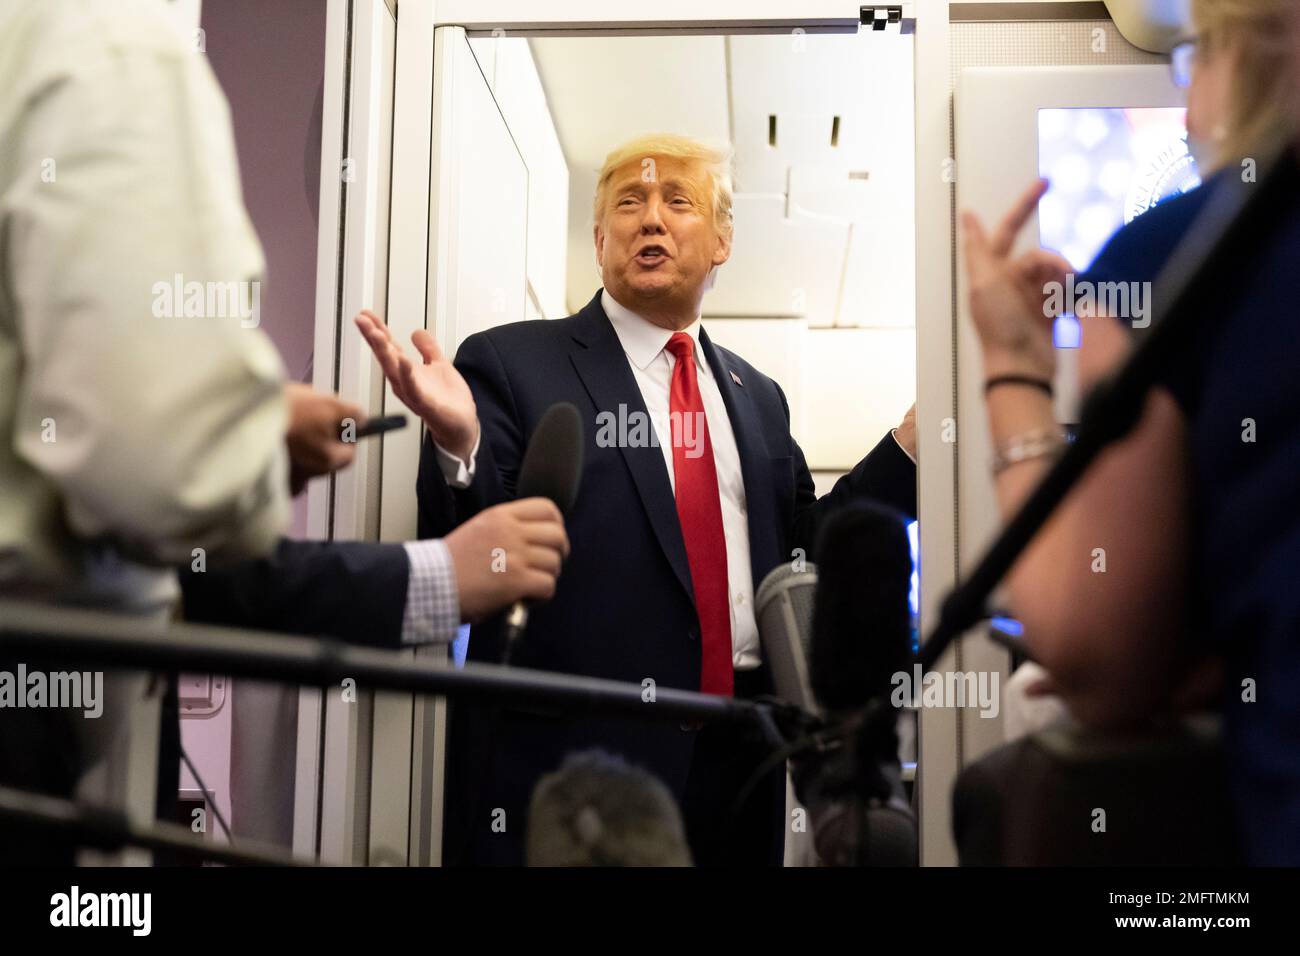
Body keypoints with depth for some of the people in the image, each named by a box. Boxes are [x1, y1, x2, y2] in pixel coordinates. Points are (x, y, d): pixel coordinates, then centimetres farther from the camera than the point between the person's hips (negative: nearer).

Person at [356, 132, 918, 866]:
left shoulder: (757, 398, 15)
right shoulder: (511, 364, -2)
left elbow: (801, 554, 12)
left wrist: (914, 440, 6)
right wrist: (458, 443, -27)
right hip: (570, 757, -5)